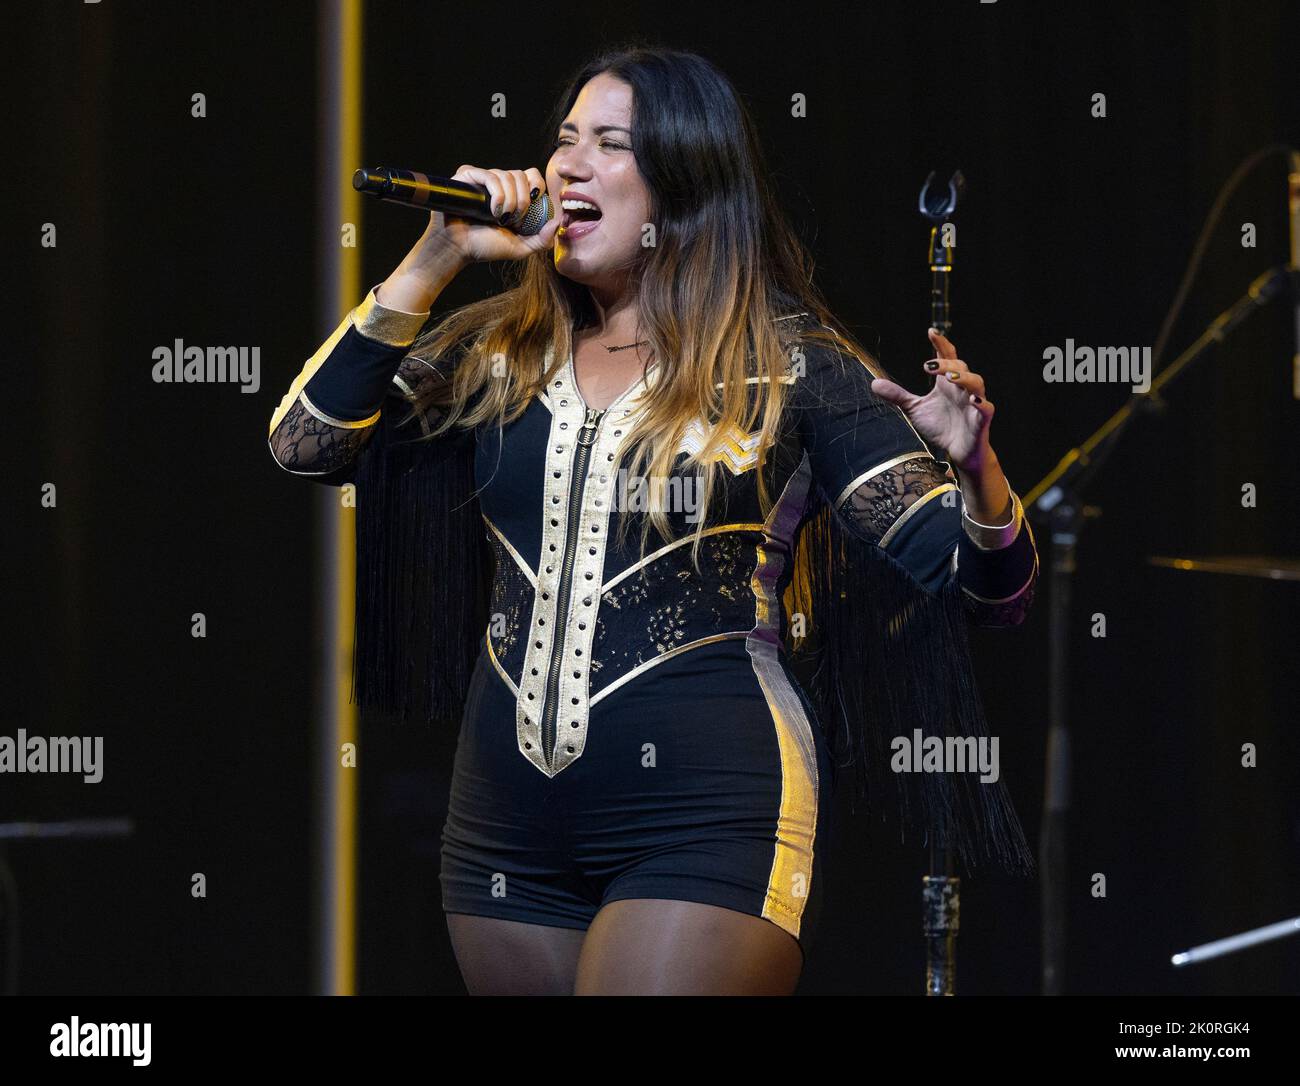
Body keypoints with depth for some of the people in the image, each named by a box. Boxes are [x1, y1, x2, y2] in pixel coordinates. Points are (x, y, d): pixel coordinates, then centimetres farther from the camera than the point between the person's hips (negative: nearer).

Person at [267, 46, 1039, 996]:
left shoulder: (792, 365, 0)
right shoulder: (497, 350, 11)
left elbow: (987, 585, -3)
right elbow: (306, 444, 0)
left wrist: (974, 471, -26)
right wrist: (434, 262, -4)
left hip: (709, 820, -5)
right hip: (511, 835, 5)